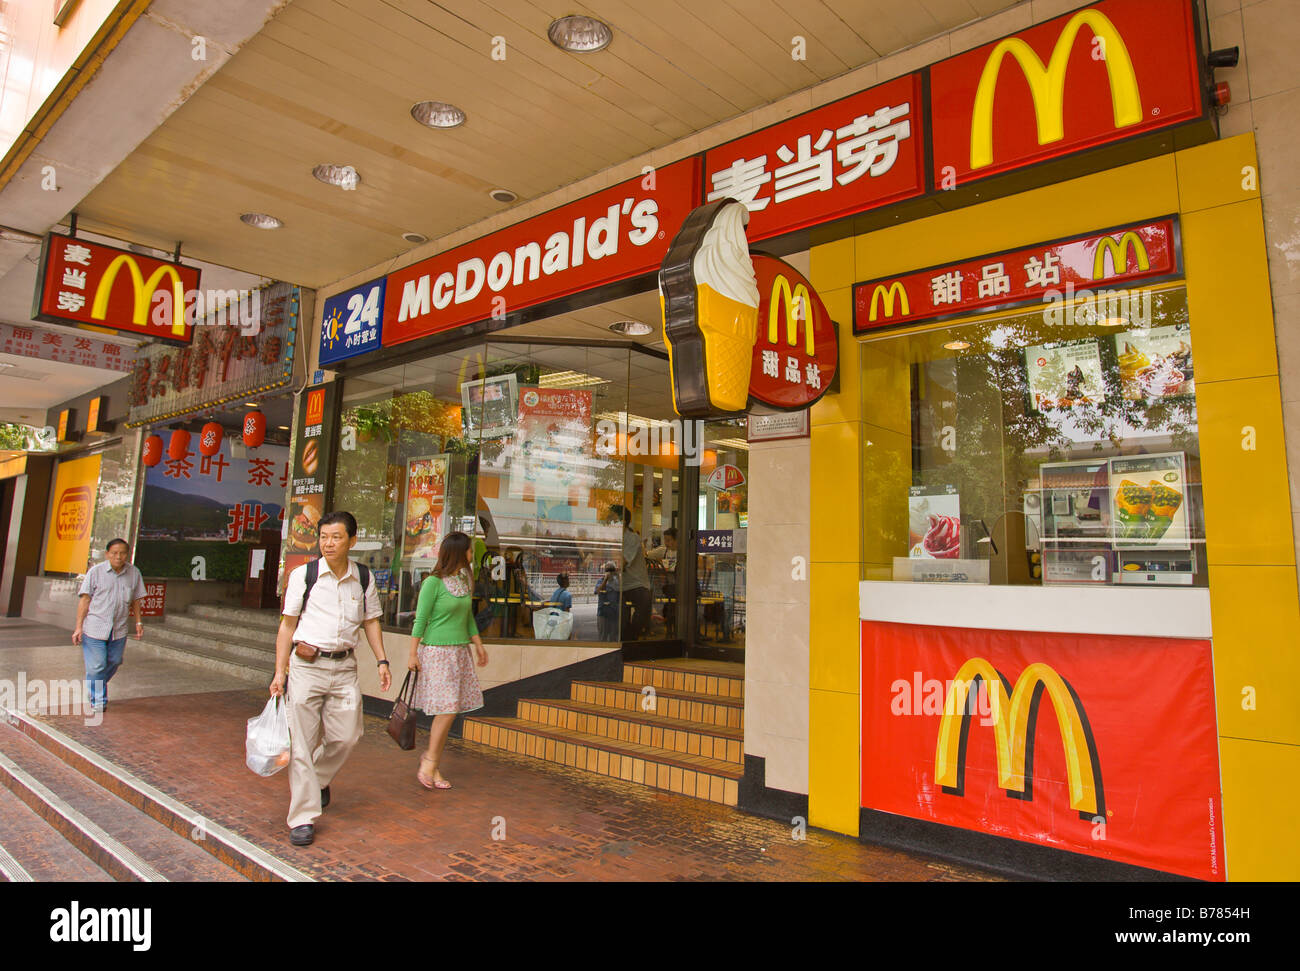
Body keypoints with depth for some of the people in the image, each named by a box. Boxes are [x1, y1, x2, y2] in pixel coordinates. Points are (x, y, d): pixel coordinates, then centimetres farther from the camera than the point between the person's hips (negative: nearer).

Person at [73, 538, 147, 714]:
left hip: (119, 630, 3)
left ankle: (98, 685, 43)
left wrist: (138, 622, 12)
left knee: (114, 662, 15)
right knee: (96, 666, -2)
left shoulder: (134, 573, 4)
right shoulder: (95, 571, -5)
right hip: (94, 628, -3)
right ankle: (97, 701, 14)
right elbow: (85, 599, -4)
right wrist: (79, 627, -7)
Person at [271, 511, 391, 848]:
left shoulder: (364, 579, 5)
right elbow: (287, 623, 2)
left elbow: (371, 621, 15)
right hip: (306, 665, -2)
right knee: (302, 742, -1)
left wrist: (381, 661, 5)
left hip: (345, 667, 3)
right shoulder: (303, 575, -2)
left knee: (346, 736, 5)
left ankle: (319, 780, 36)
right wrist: (280, 671, -2)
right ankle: (303, 817, 10)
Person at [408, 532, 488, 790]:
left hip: (459, 652, 7)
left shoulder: (464, 581, 11)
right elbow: (420, 620, -9)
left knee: (450, 709, 7)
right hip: (437, 652, -7)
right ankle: (430, 763, 4)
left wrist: (478, 644, 17)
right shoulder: (433, 583, -11)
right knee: (447, 708, -9)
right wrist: (413, 654, -9)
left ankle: (431, 757, 20)